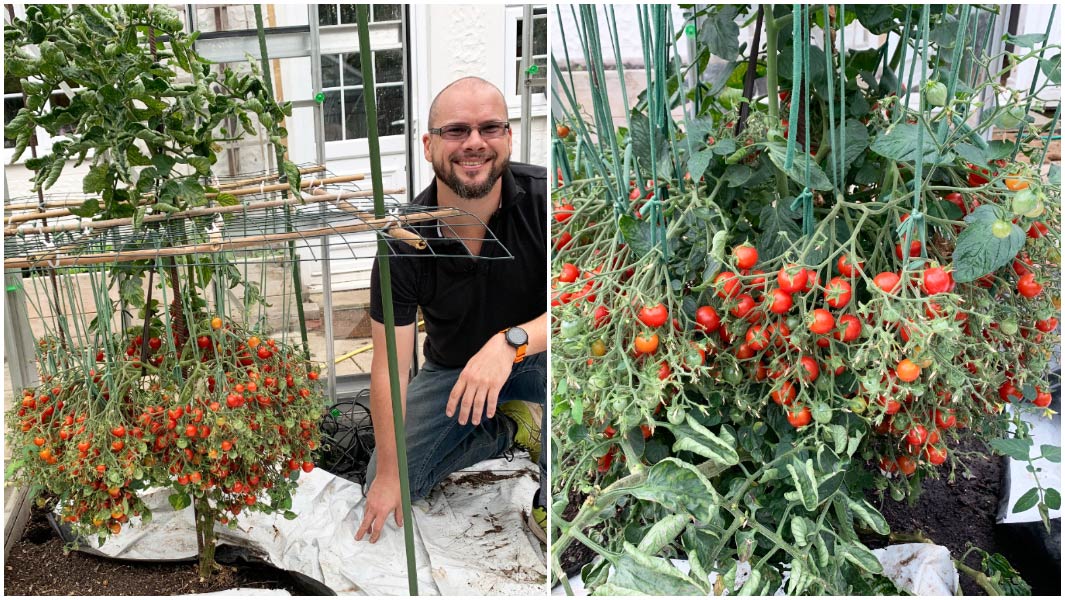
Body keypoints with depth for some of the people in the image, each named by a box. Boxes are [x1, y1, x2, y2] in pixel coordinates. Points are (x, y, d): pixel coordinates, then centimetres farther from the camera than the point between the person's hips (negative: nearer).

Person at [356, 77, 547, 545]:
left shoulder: (542, 196, -25)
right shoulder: (405, 241, -22)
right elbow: (390, 367, -16)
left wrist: (510, 342, -45)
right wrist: (388, 474, -13)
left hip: (535, 357, -2)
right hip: (452, 367, 2)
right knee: (383, 488, 0)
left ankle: (551, 506, -10)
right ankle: (509, 425, 18)